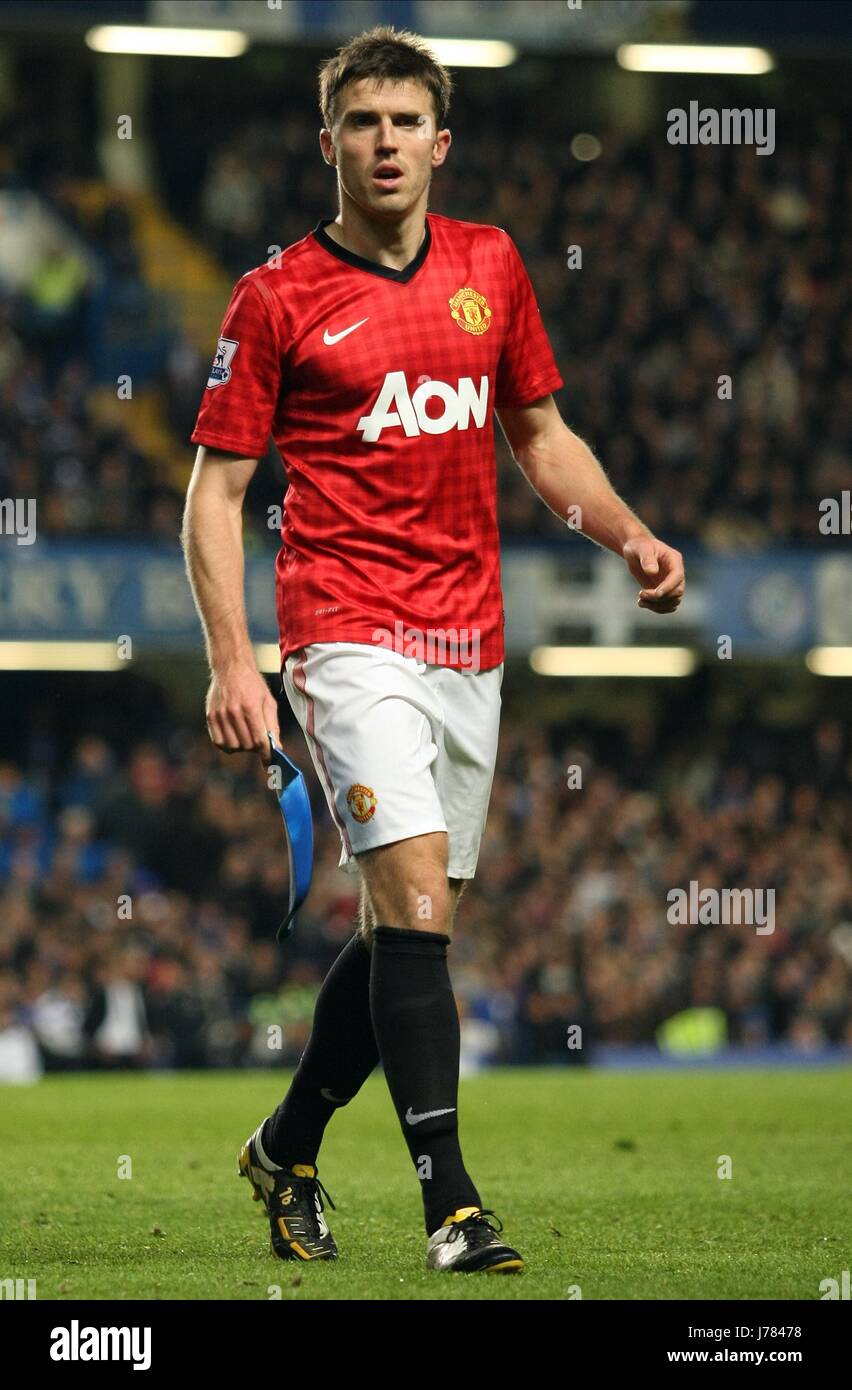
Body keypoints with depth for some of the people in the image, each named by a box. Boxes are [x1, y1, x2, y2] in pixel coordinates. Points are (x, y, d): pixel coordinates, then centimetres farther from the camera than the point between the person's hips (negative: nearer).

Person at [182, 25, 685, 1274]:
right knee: (416, 901, -18)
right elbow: (216, 485, -1)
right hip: (353, 641, -5)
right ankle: (451, 1204, -17)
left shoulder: (491, 266, 10)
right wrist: (230, 660, -10)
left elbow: (541, 436, 21)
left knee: (405, 929, 10)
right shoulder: (278, 296, -3)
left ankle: (288, 1149, 30)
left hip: (471, 644, 5)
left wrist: (628, 535, 3)